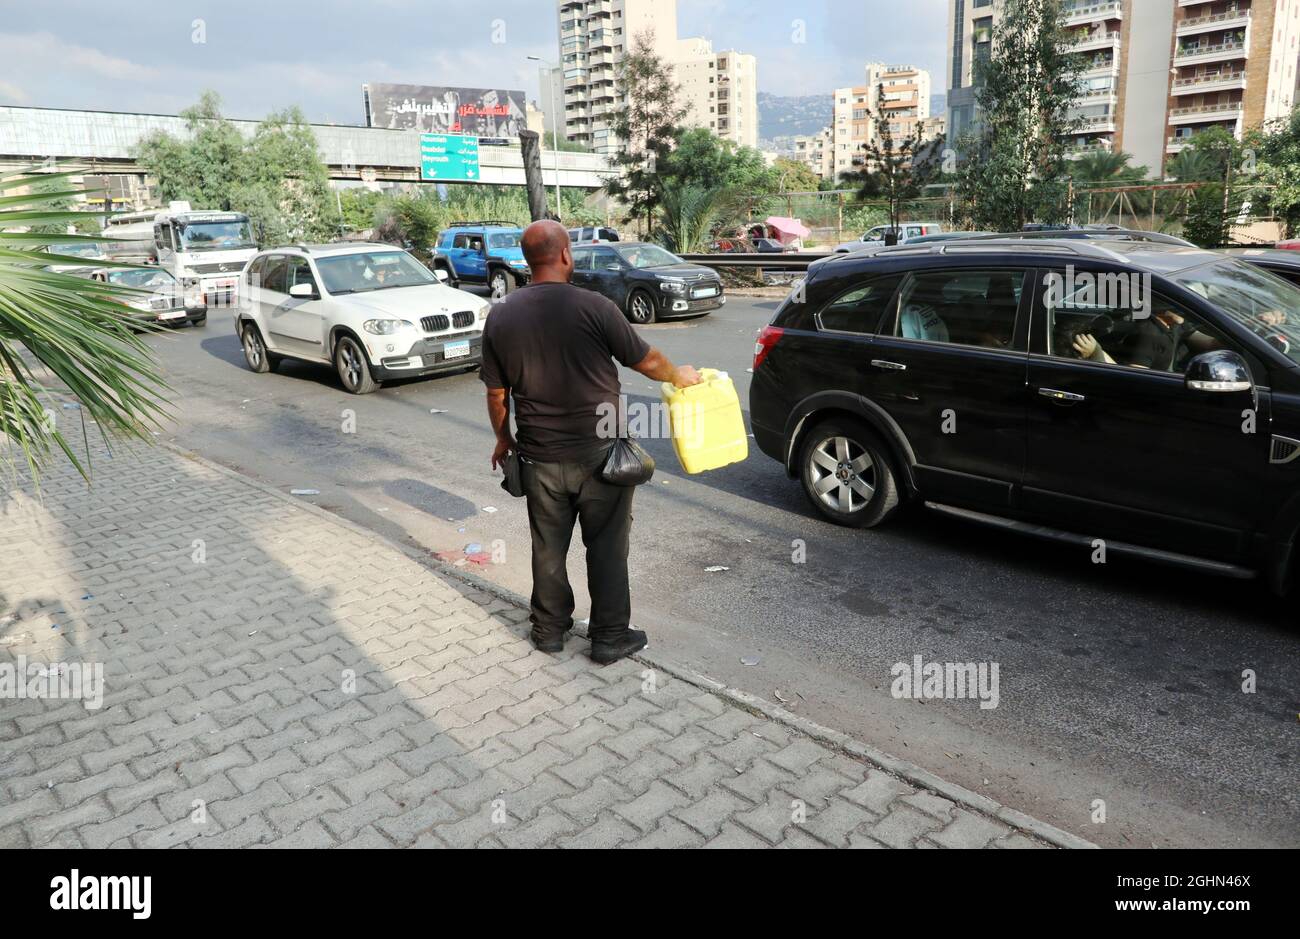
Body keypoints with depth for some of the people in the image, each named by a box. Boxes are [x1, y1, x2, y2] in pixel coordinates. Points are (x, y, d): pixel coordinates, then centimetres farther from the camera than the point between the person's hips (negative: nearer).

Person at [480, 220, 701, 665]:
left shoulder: (501, 316, -2)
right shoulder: (593, 307, -14)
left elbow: (497, 394, 5)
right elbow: (646, 361, -5)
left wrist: (503, 439, 21)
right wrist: (680, 375, 15)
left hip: (539, 457, 4)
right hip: (598, 455, -3)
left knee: (548, 547, 17)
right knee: (606, 547, 10)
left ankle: (549, 629, 31)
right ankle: (610, 637, 20)